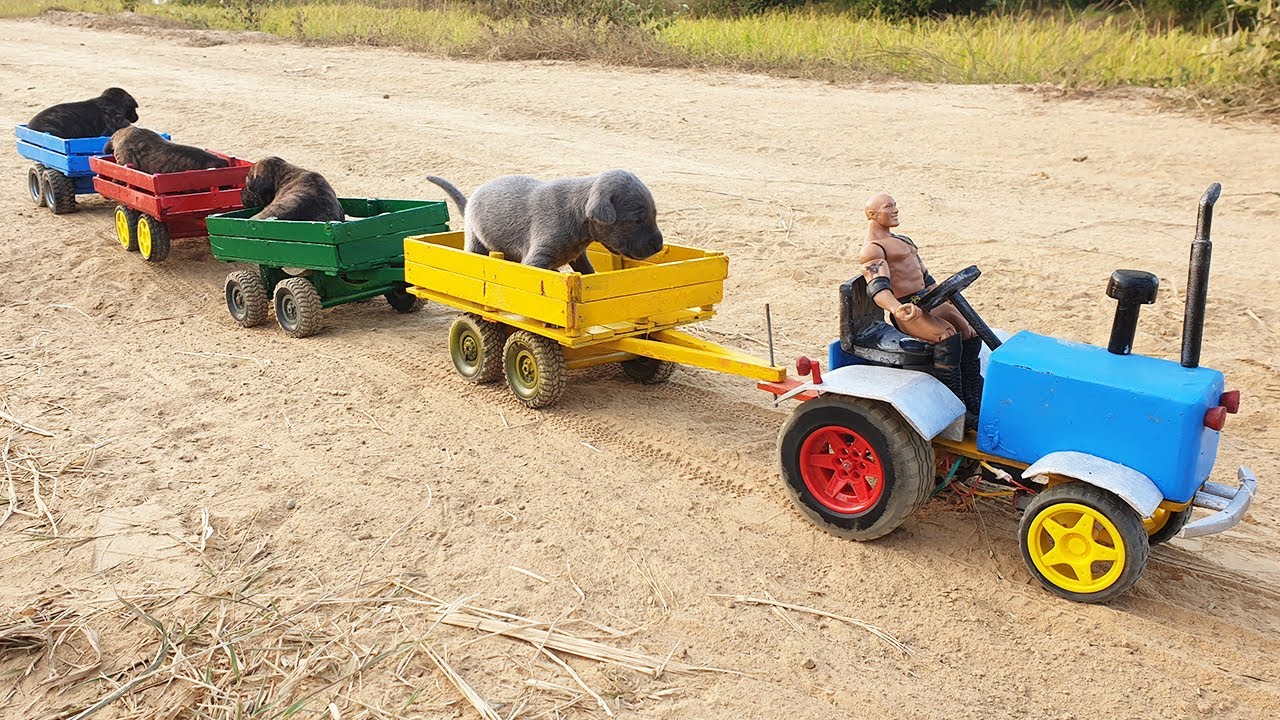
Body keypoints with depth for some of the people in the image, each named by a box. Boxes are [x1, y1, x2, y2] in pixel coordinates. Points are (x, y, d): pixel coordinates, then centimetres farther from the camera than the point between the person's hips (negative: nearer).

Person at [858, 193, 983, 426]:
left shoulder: (903, 241, 24)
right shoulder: (871, 250, -7)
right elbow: (877, 287, -25)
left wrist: (944, 296, 22)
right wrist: (897, 309, -43)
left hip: (928, 301, 9)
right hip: (906, 311, -9)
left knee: (970, 334, -6)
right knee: (947, 335, -31)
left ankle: (976, 404, -2)